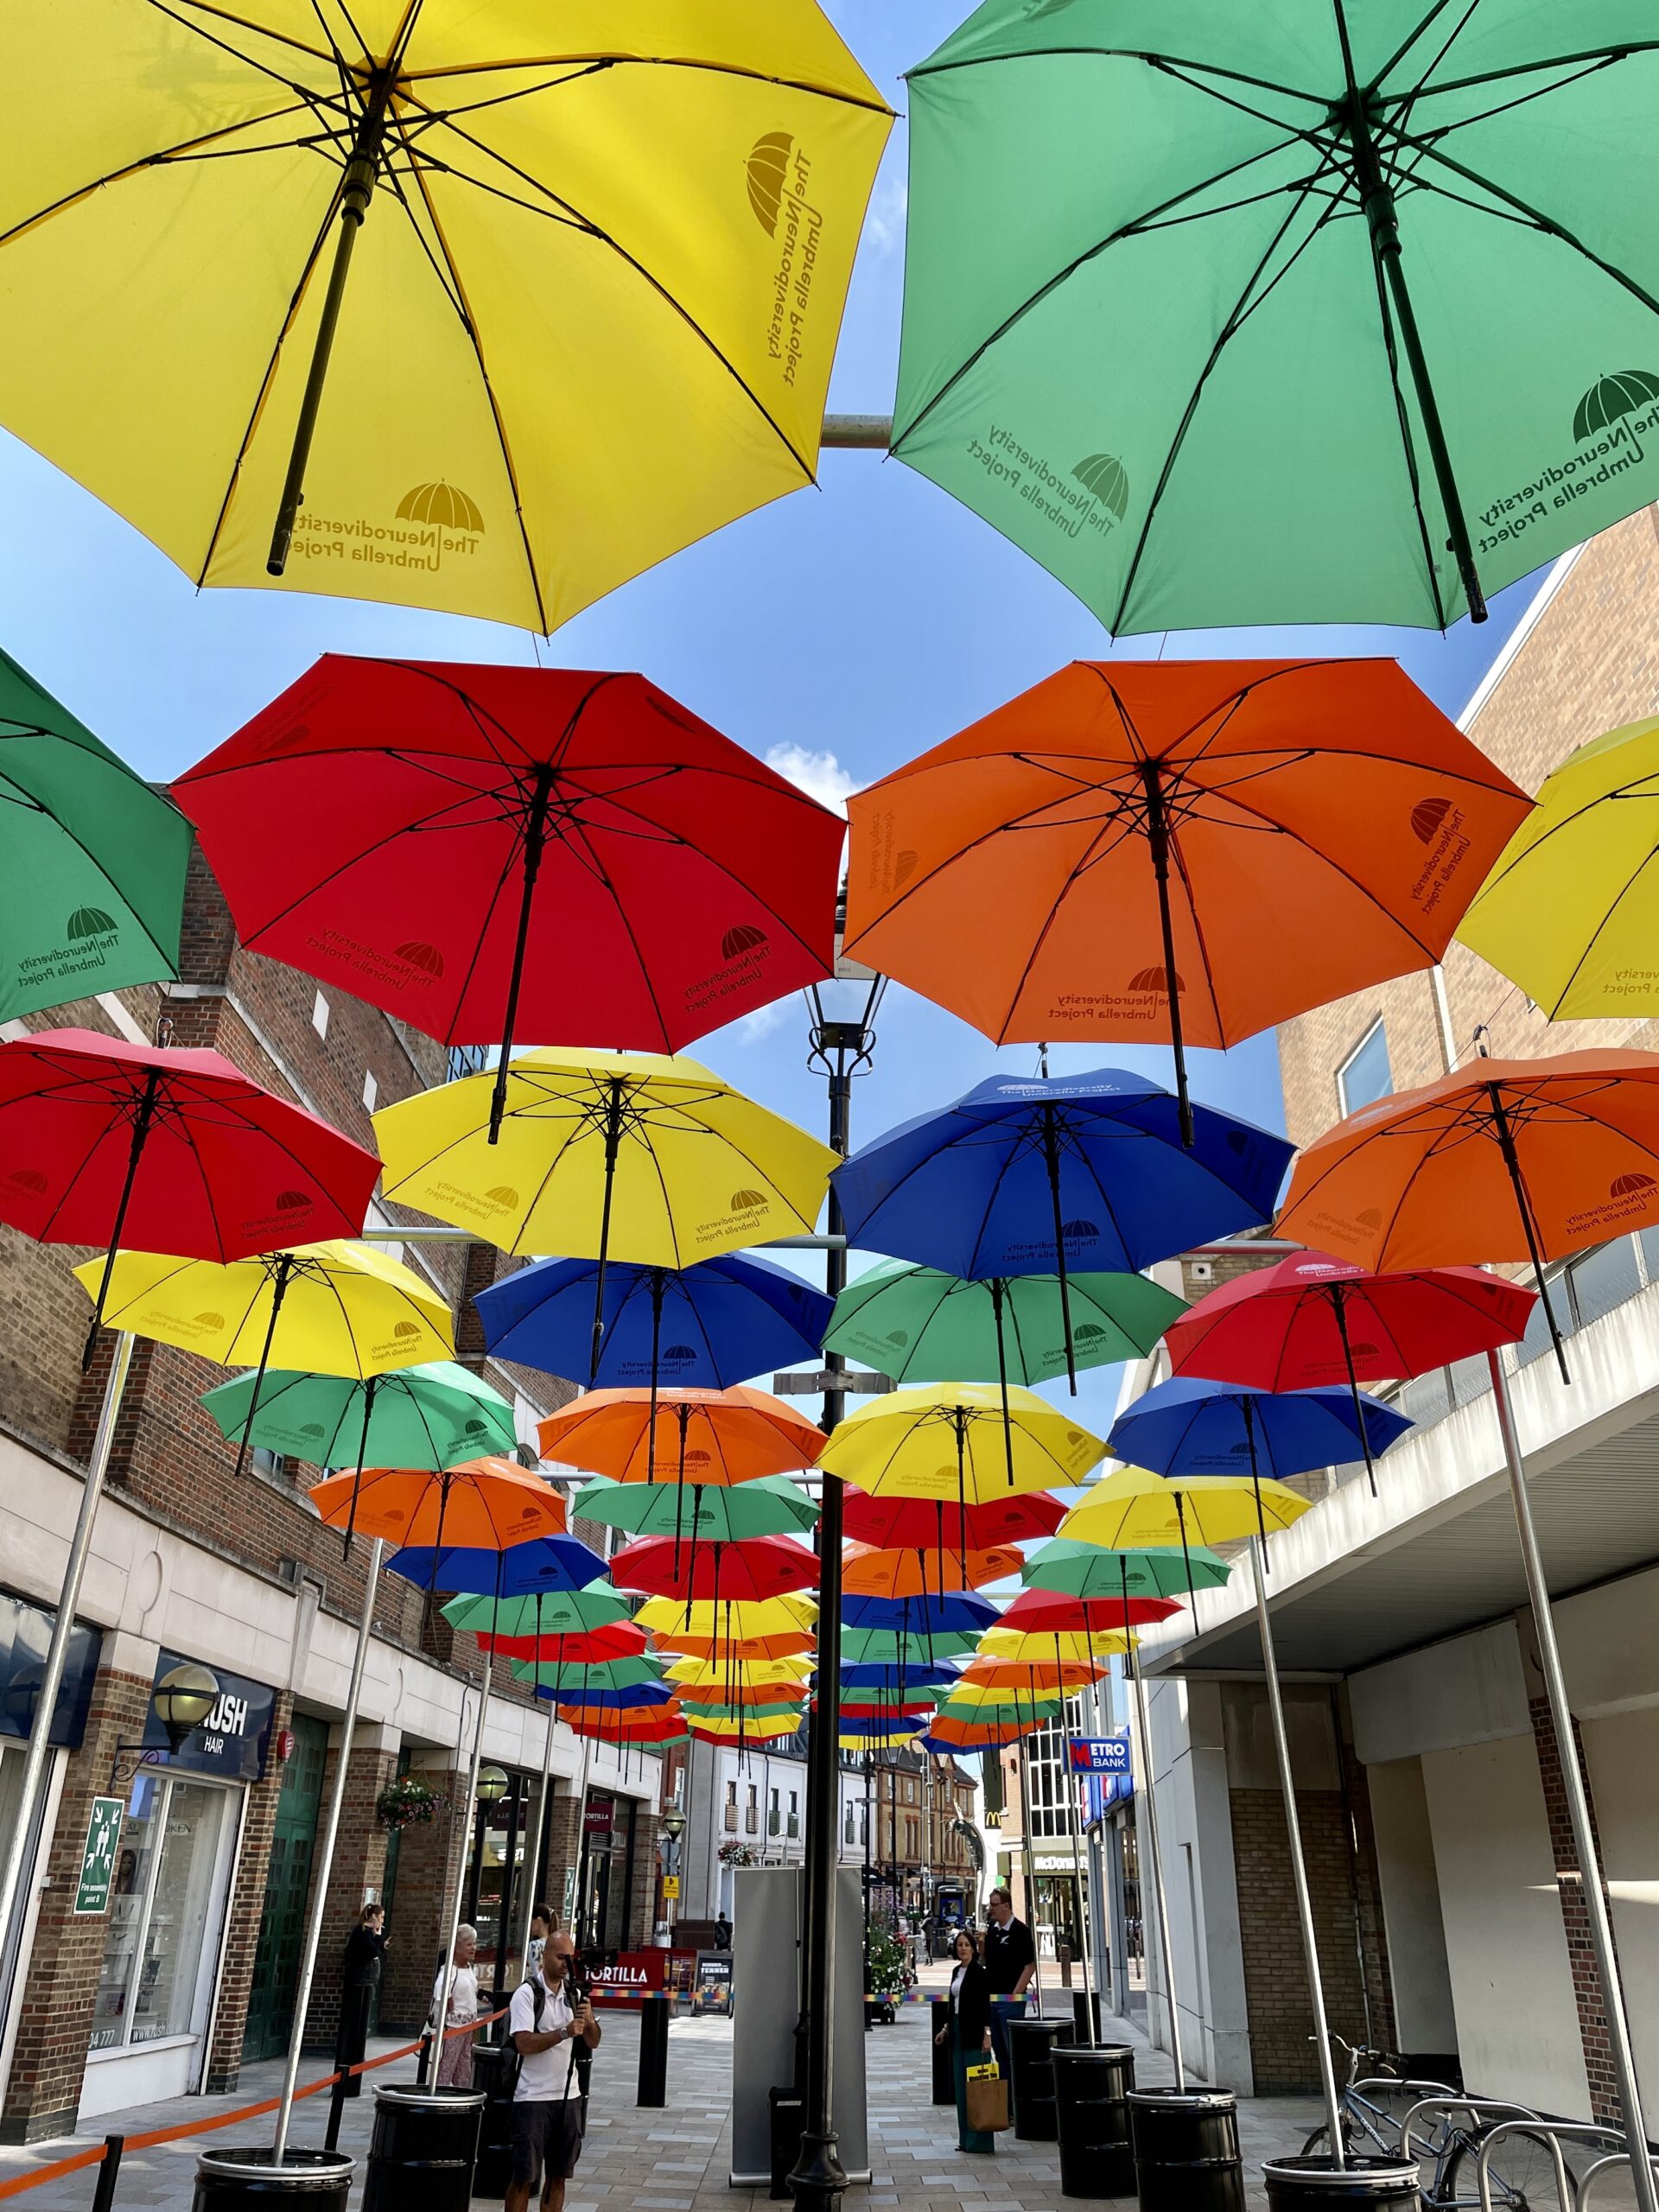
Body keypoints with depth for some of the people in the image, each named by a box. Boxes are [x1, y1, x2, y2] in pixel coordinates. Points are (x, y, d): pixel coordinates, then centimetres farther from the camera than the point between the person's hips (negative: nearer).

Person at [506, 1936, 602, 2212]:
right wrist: (564, 2032, -26)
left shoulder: (574, 1995, 9)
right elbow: (524, 2043, -19)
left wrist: (590, 2022, -10)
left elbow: (592, 2043, 10)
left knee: (558, 2175, 12)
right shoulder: (527, 1993, -9)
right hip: (533, 2098, -6)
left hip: (568, 2096, 6)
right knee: (524, 2177, 1)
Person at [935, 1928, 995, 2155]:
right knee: (961, 2085, 10)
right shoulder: (956, 1971, 13)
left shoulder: (978, 1972, -10)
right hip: (958, 2030, 8)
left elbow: (985, 2004, -14)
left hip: (974, 2031, -8)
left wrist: (987, 2034, -20)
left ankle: (980, 2140, -1)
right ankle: (966, 2138, 17)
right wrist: (945, 2029, 17)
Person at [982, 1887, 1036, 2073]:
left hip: (1010, 1998, -7)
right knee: (998, 2049, 15)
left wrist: (1015, 1994, -15)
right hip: (991, 1997, 7)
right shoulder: (990, 1927, 8)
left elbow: (1030, 1965, -13)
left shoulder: (1020, 1931, -12)